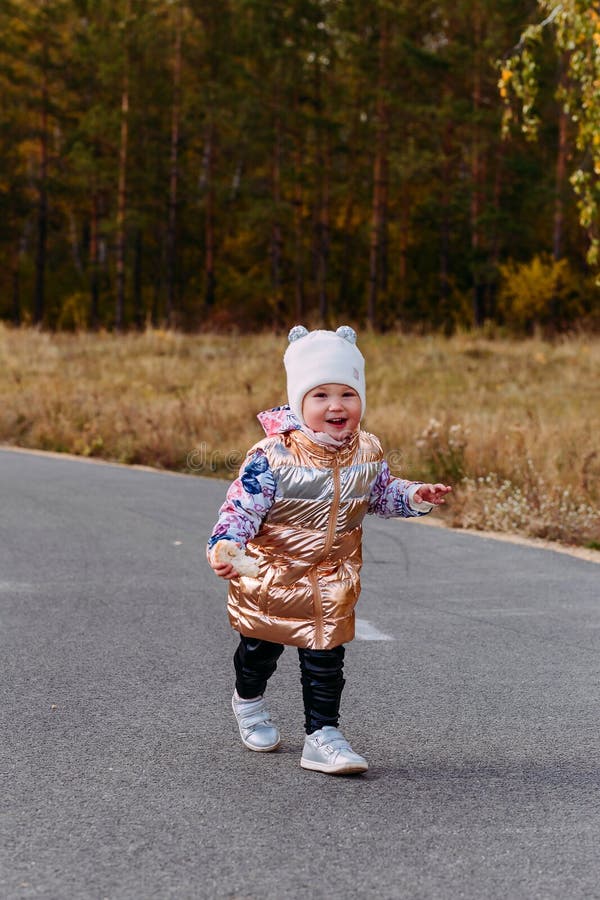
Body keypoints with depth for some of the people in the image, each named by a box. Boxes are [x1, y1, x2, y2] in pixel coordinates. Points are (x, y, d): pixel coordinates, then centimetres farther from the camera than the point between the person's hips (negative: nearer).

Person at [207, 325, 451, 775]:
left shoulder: (367, 453, -5)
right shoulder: (273, 455, -22)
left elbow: (381, 495, 13)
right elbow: (242, 505, -22)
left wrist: (416, 496, -3)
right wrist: (224, 545, -37)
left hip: (331, 583, 2)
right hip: (270, 576, -2)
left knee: (326, 657, 0)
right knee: (261, 646, 18)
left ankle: (323, 734, 11)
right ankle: (249, 701, 48)